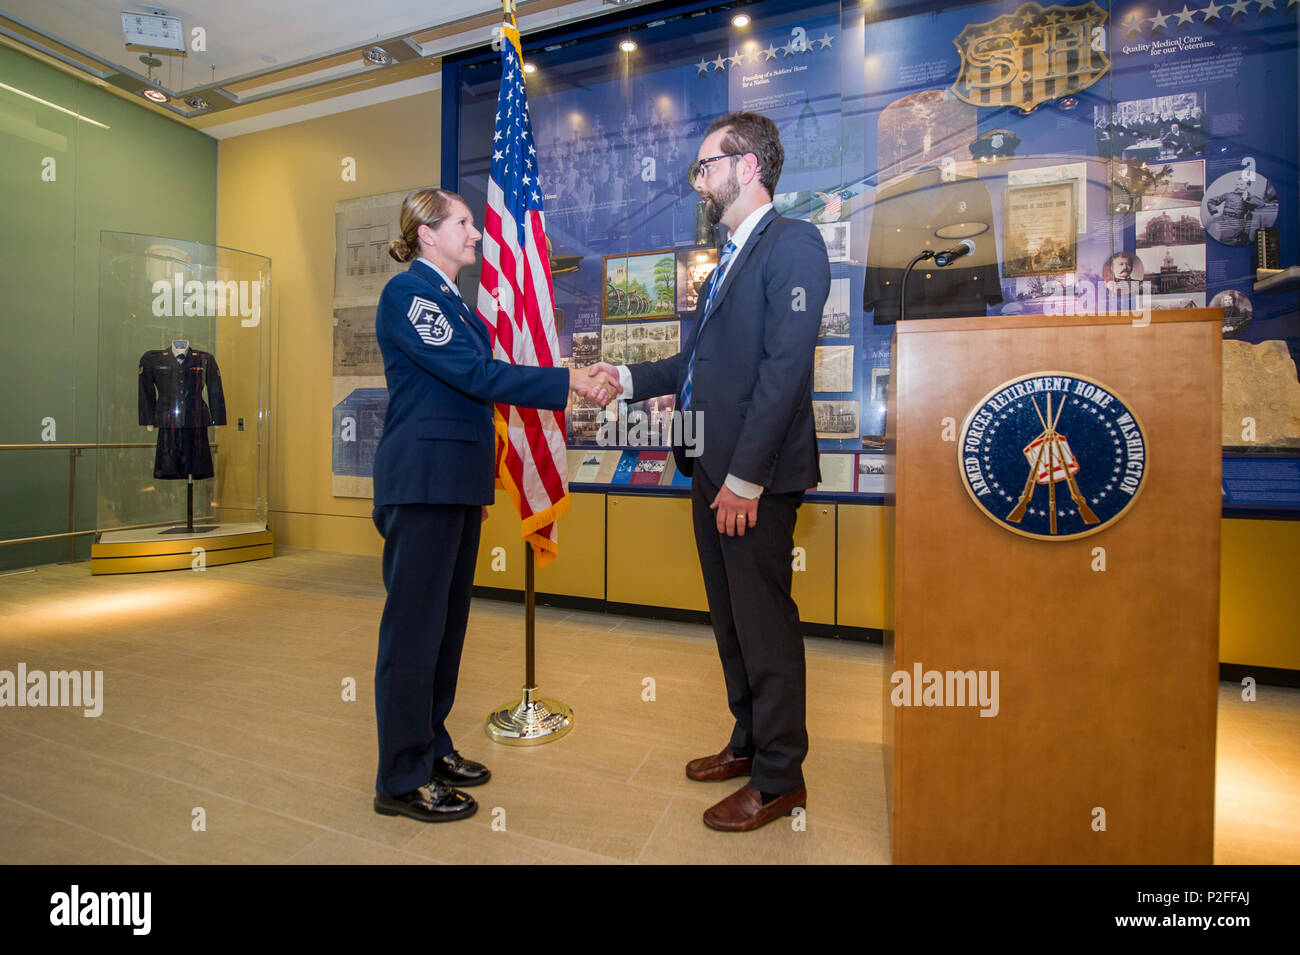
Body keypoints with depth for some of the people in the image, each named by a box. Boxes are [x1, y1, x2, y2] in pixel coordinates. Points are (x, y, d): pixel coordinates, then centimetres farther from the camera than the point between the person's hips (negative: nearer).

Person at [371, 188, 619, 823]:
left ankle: (430, 747, 30)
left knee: (447, 620, 14)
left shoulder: (450, 300, 20)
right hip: (422, 479, -9)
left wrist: (479, 482, 23)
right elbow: (474, 373, -19)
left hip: (456, 482, 9)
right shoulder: (407, 293, -8)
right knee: (415, 624, -2)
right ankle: (402, 781, 14)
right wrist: (569, 382, -19)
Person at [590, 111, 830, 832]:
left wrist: (745, 476, -21)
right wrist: (629, 378, 8)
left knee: (765, 624, 2)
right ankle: (748, 744, 37)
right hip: (712, 471, 9)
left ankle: (779, 779, 22)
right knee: (729, 619, 18)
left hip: (755, 475, -9)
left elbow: (784, 367, -18)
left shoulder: (793, 244, -7)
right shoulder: (732, 257, 22)